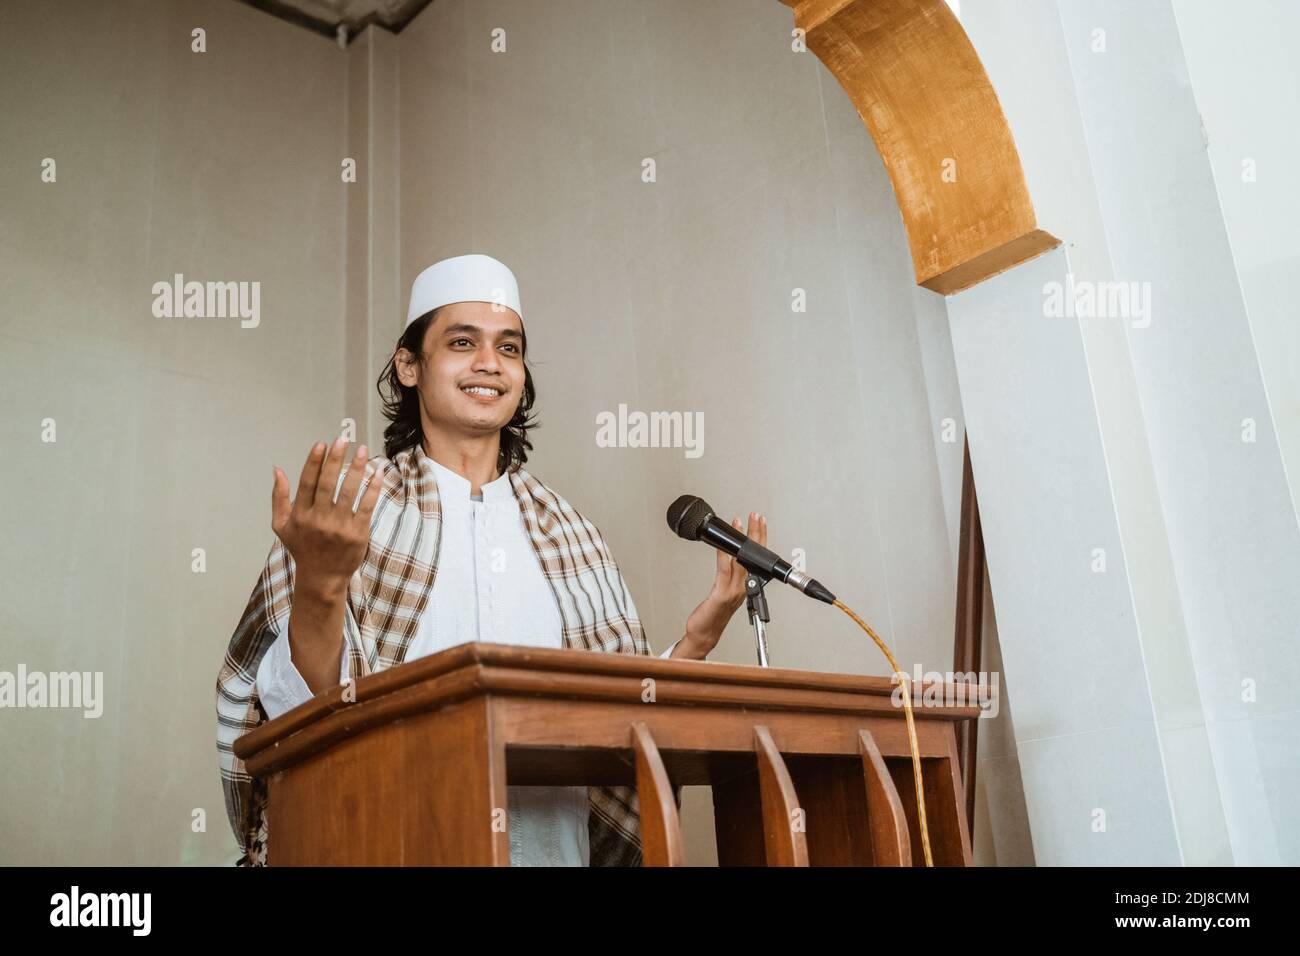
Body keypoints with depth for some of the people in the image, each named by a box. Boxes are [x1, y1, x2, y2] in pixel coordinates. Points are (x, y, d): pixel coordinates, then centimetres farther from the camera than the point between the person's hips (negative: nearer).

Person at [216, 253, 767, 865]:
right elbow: (291, 708, -6)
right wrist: (318, 589, -22)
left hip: (554, 845, 3)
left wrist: (697, 639, -2)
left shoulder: (573, 536, 10)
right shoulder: (343, 512, 1)